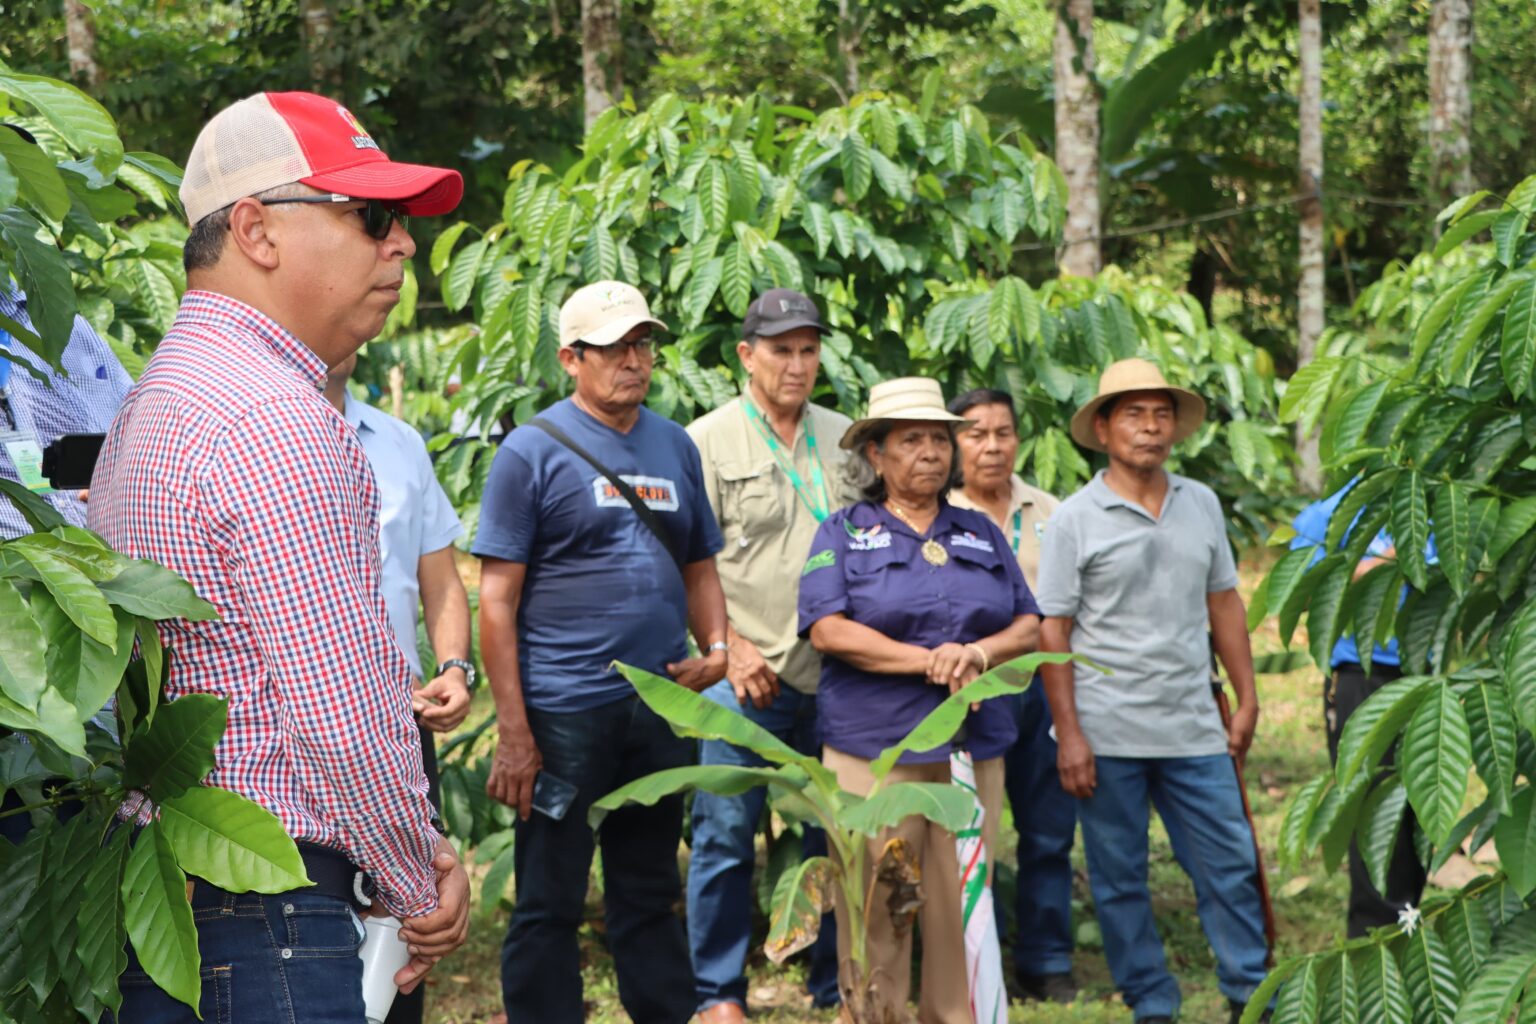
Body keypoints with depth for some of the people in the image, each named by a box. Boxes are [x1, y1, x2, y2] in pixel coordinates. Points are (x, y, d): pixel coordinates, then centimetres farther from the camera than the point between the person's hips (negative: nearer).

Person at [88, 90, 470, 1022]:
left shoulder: (154, 404, 16)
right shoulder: (281, 421, -18)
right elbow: (343, 717, -21)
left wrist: (421, 857, 10)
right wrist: (422, 889, -5)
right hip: (268, 921, -10)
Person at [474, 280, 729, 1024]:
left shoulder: (675, 446, 12)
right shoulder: (534, 449, -5)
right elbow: (497, 596, -8)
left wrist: (716, 648, -2)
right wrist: (513, 730, -14)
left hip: (663, 706, 5)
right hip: (565, 710, -5)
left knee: (650, 897, 15)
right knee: (550, 905, 2)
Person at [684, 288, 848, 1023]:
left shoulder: (844, 438, 12)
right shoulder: (709, 440, -1)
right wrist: (728, 646, -12)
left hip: (837, 674, 4)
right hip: (748, 676, -4)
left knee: (838, 834, 10)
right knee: (726, 835, -1)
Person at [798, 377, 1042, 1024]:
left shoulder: (982, 534, 16)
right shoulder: (844, 533, 5)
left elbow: (1030, 626, 11)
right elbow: (827, 629, -9)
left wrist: (980, 652, -12)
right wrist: (929, 660, -15)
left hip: (973, 746, 3)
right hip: (873, 746, -3)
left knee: (961, 907, 6)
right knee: (876, 908, -2)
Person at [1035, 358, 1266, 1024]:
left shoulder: (1201, 504, 9)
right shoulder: (1075, 519, -3)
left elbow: (1224, 605, 15)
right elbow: (1052, 632, -5)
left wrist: (1247, 700, 10)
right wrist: (1068, 734, -10)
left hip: (1193, 730, 3)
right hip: (1108, 735, -3)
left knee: (1229, 866, 4)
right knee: (1119, 880, 5)